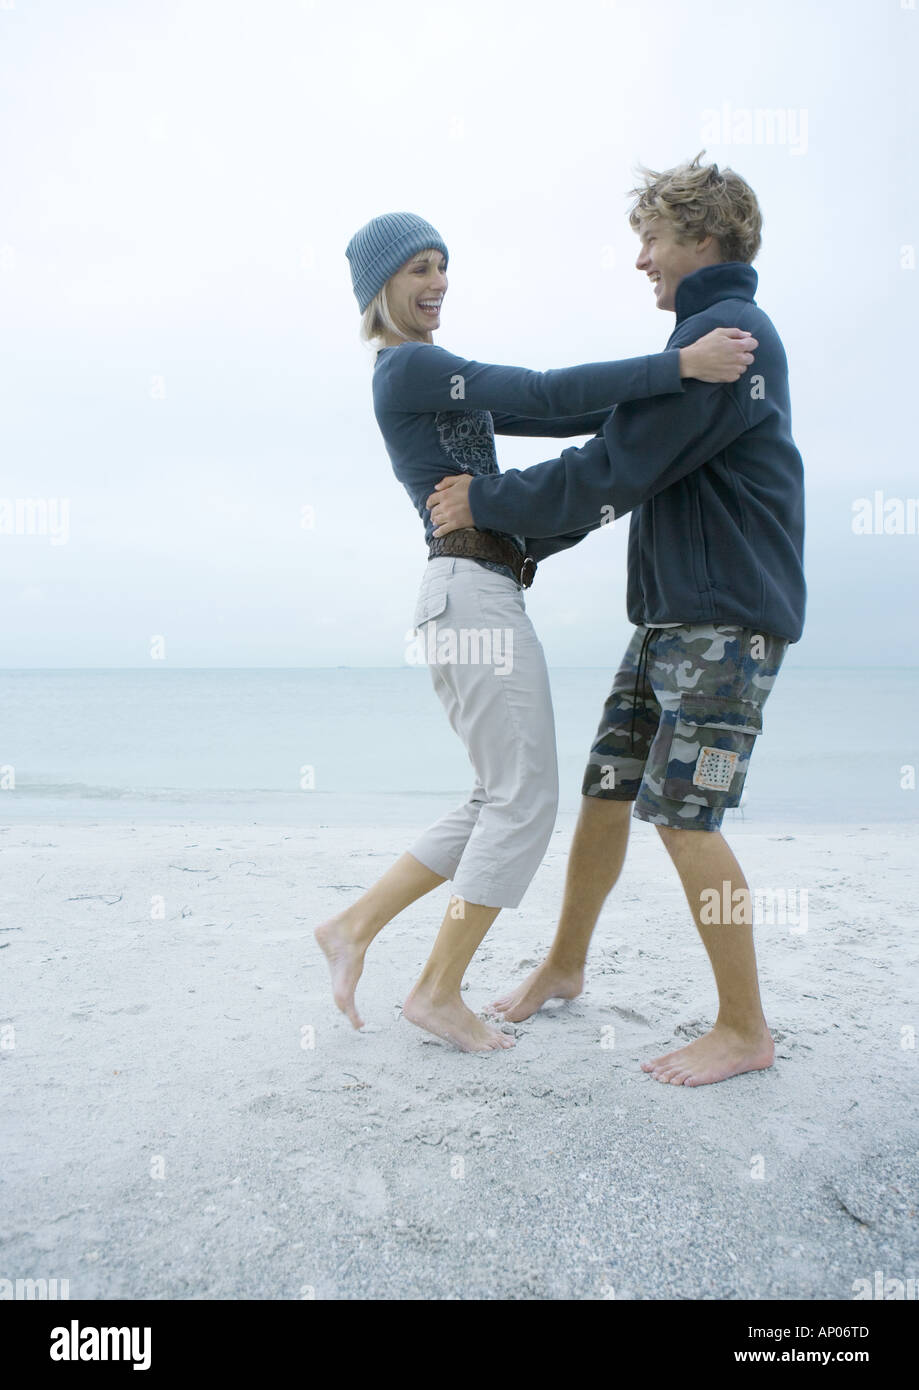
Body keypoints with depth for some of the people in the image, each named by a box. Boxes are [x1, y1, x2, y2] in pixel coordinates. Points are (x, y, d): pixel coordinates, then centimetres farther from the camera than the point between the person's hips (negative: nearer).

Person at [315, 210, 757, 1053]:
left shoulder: (429, 377, 25)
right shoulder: (409, 365, -5)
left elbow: (549, 421, 22)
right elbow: (545, 395, -15)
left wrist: (660, 404, 15)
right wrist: (681, 364, -17)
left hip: (480, 598, 10)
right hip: (473, 593, -10)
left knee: (501, 804, 12)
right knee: (524, 801, -4)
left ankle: (353, 928, 17)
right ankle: (439, 993, 7)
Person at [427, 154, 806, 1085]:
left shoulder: (727, 335, -12)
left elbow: (612, 473, -18)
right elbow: (632, 460, 23)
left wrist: (484, 502, -8)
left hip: (728, 622, -9)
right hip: (668, 619, 9)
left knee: (681, 814, -9)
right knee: (605, 789, 11)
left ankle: (744, 1030, 7)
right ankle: (564, 965, 28)